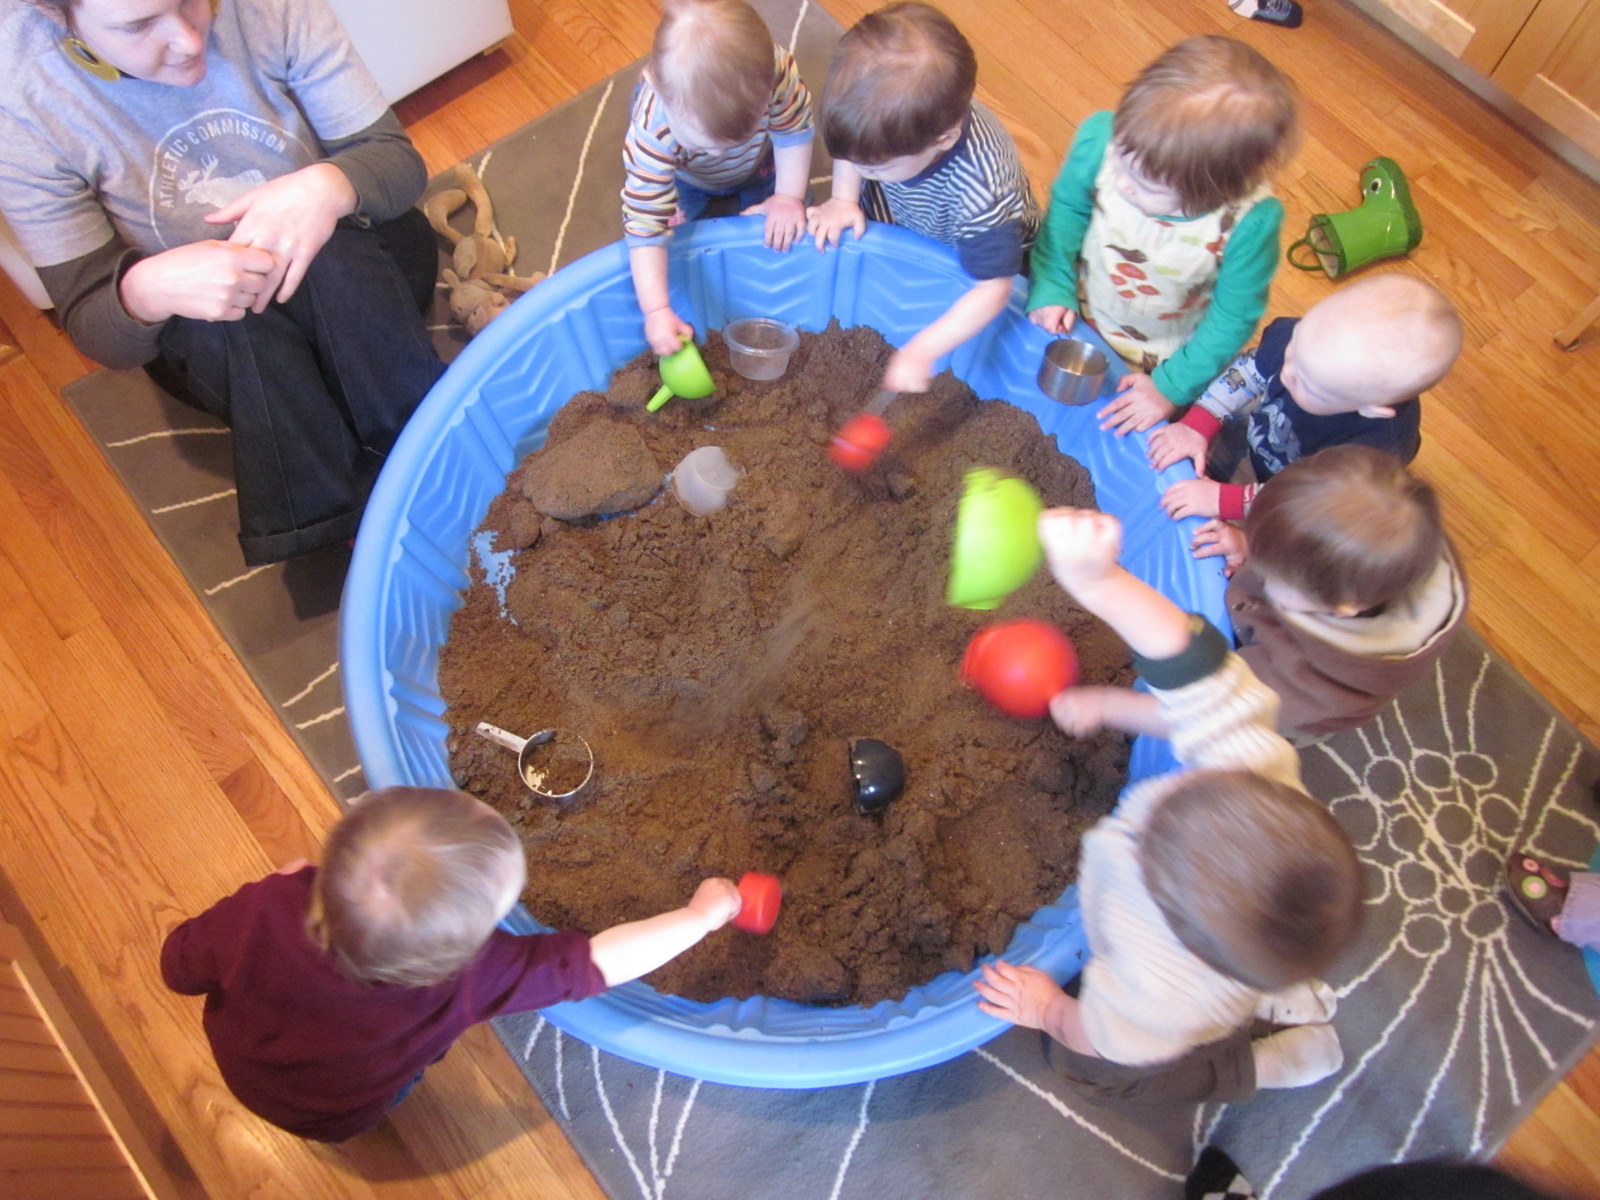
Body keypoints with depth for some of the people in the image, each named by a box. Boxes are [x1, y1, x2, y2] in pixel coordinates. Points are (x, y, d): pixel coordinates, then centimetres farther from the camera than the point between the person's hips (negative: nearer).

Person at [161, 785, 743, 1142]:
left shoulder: (256, 914, -42)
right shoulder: (463, 979, -44)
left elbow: (178, 968, -19)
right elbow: (600, 962, -33)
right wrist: (700, 915, -19)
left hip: (239, 1069, 2)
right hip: (343, 1119, -1)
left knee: (296, 873, 11)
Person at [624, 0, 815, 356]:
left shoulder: (777, 71, -45)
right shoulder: (652, 131, -47)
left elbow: (795, 130, -23)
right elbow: (644, 224, -43)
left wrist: (789, 197, -27)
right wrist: (656, 312, -46)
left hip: (757, 164, 1)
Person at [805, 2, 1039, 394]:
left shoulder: (979, 189, -47)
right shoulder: (891, 118, -32)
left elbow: (993, 289, -42)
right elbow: (851, 145, -7)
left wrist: (921, 351, -50)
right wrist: (843, 199, -23)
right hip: (903, 216, 4)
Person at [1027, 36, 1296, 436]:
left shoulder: (1249, 221, -37)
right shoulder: (1102, 138, -33)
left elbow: (1234, 317, -20)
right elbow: (1067, 207, -11)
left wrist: (1171, 387, -17)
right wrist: (1051, 288, -15)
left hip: (1161, 364, -2)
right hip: (1077, 319, 2)